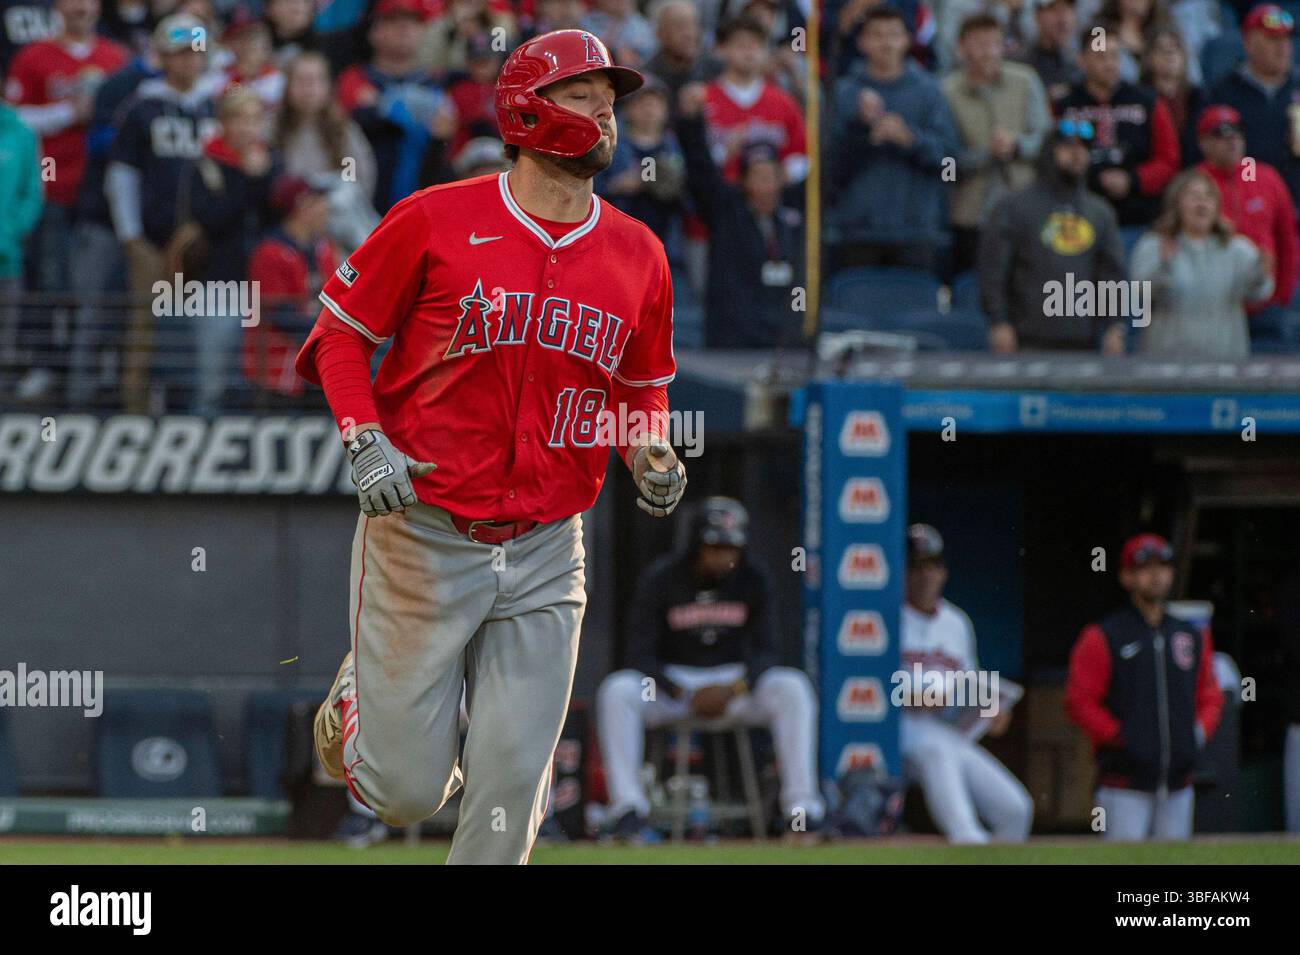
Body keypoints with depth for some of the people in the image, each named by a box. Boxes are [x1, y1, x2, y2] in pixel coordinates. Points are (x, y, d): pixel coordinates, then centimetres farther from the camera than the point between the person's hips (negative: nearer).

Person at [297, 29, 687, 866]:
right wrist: (365, 443, -13)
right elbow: (340, 332, 2)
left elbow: (643, 387, 20)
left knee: (512, 789, -2)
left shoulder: (637, 255, 6)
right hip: (423, 537, -3)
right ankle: (359, 695, 36)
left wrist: (652, 457, -1)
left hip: (546, 551, 3)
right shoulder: (435, 221, -6)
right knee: (408, 790, 2)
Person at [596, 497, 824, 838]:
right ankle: (628, 806, -30)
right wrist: (684, 694, -26)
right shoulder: (661, 579, -8)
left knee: (793, 686, -27)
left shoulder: (753, 579, -2)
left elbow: (766, 652, -4)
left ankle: (801, 804, -30)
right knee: (617, 690, -32)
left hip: (735, 681, 1)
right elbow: (639, 655, -11)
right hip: (670, 681, -1)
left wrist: (734, 688, -24)